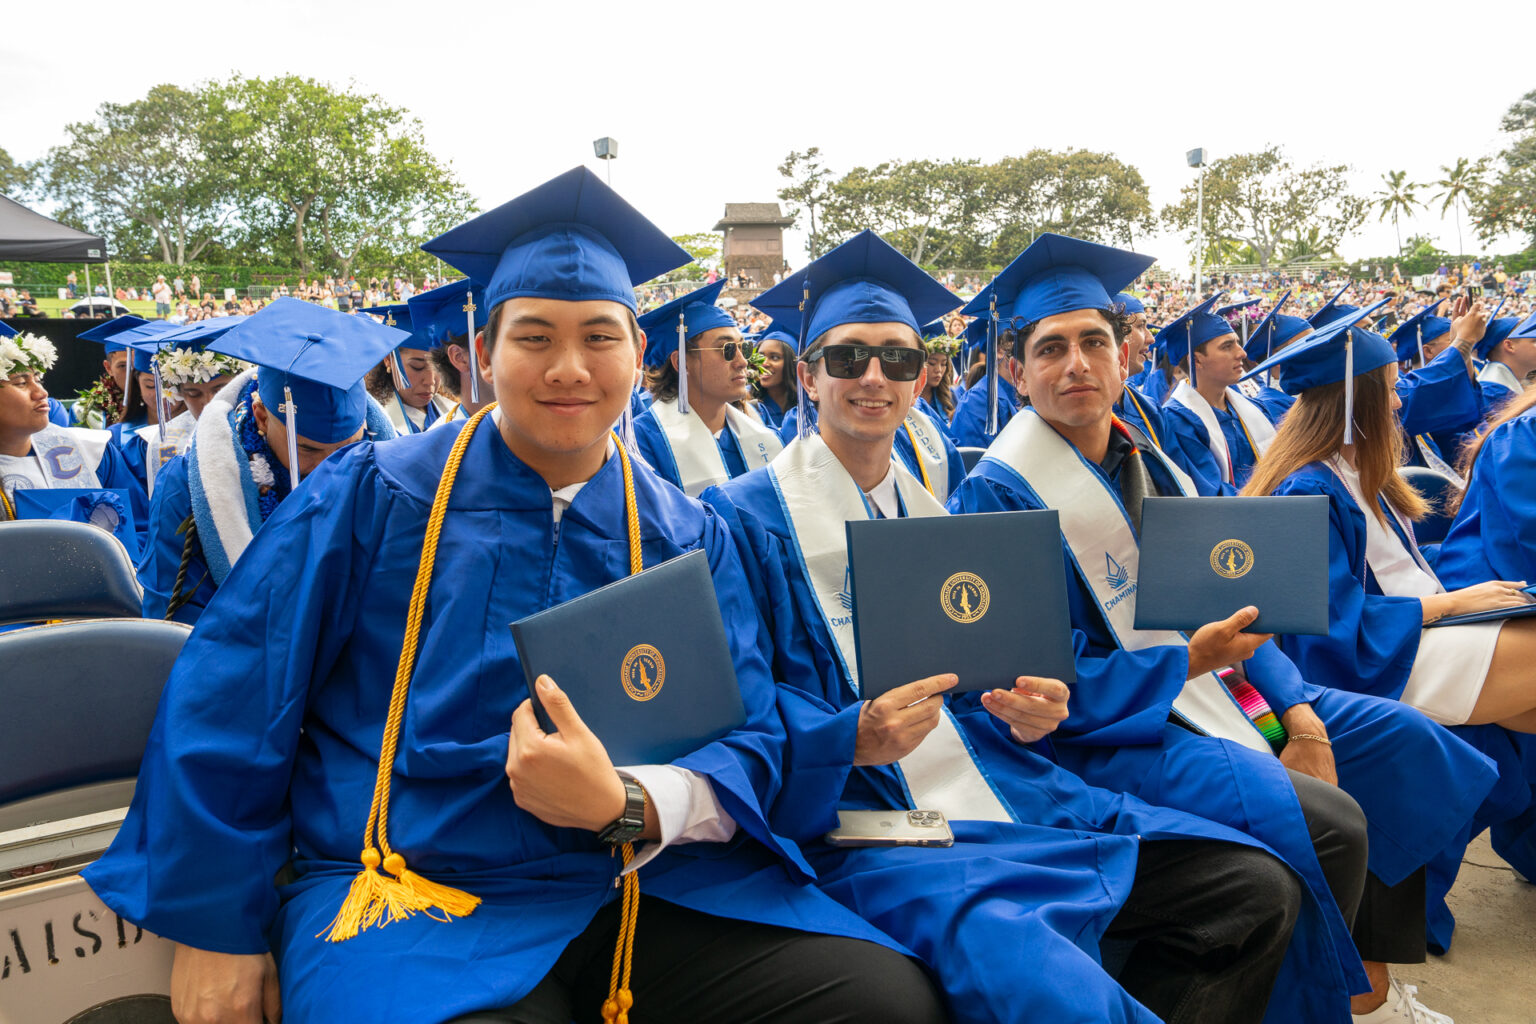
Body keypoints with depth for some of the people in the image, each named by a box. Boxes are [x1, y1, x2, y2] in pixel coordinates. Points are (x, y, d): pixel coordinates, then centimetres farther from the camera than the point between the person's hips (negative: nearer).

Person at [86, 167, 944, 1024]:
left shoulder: (692, 539, 6)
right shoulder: (373, 496, 0)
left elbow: (745, 745, 1)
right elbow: (230, 698, 2)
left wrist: (624, 807, -20)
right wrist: (218, 927, 1)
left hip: (647, 887, 3)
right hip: (413, 899, -1)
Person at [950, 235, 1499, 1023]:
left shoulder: (1147, 464, 9)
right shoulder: (1000, 494, -16)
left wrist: (1298, 711, -4)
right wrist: (1186, 662, -23)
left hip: (1207, 681, 9)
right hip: (1111, 729, -9)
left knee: (1404, 742, 10)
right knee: (1326, 821, -25)